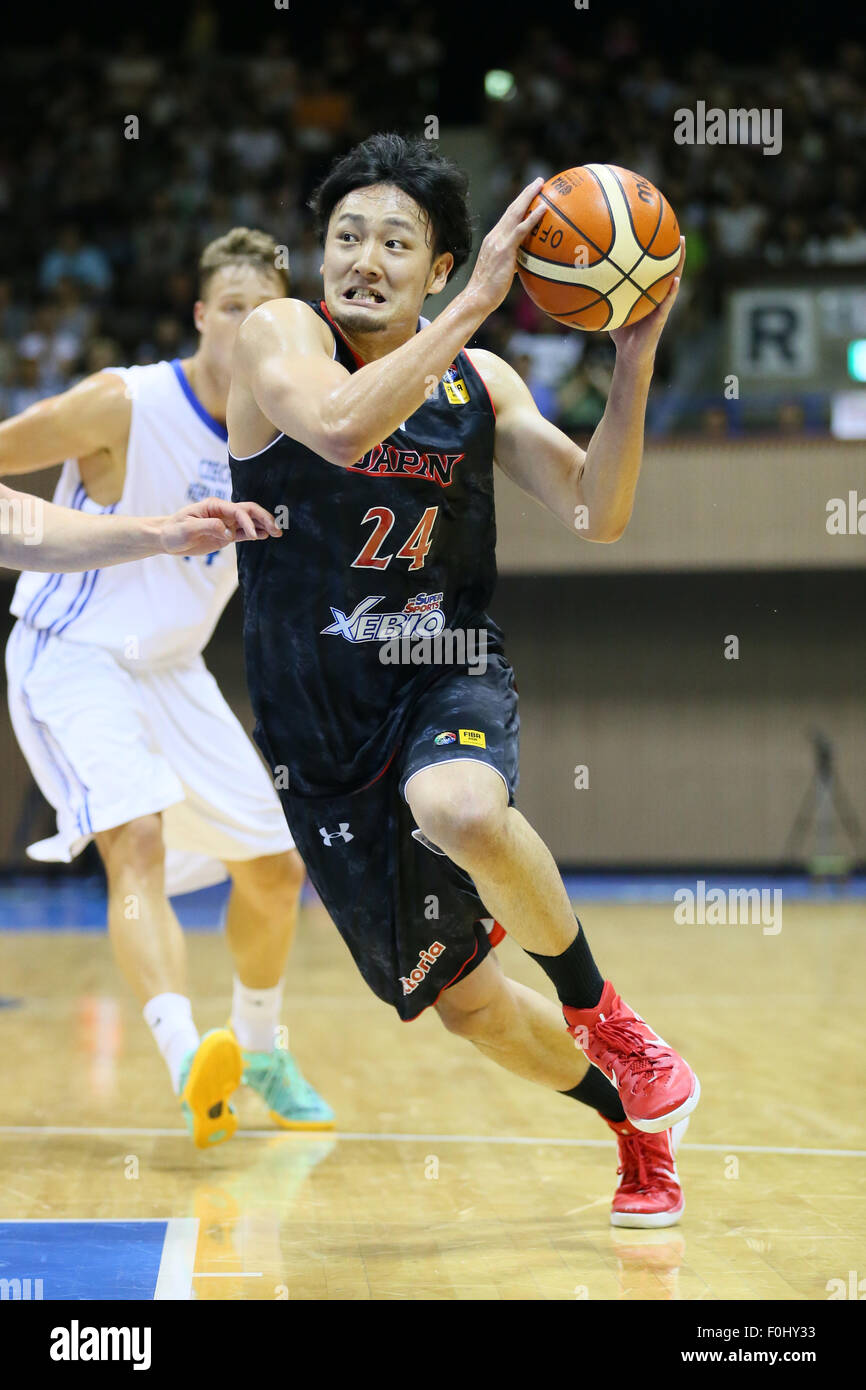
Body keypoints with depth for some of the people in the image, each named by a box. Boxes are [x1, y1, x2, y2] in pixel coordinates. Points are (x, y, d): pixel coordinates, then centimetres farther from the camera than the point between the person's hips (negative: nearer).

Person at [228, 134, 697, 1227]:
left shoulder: (481, 383, 5)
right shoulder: (279, 335, -6)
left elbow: (597, 514, -2)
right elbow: (340, 427, -27)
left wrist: (633, 362, -14)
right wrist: (479, 303, -27)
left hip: (450, 680, 0)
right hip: (322, 727, 0)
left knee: (460, 811, -38)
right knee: (464, 1002, 6)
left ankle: (600, 1009, -12)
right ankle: (636, 1121, 32)